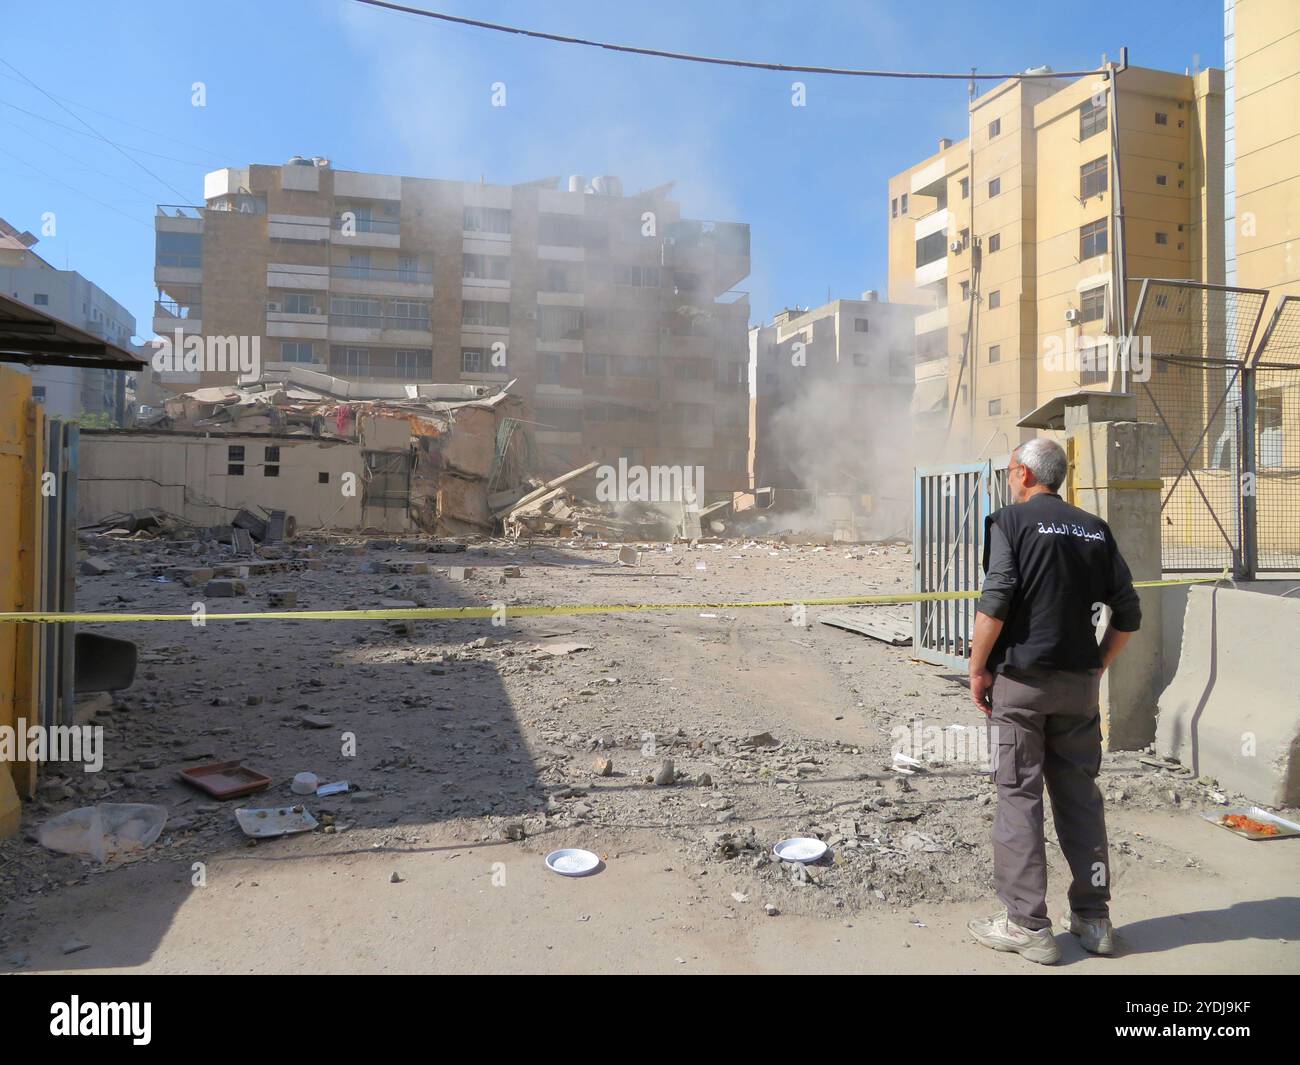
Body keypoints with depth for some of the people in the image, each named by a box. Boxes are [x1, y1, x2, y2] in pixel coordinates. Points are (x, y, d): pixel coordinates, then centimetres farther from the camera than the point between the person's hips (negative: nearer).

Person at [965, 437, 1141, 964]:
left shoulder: (1011, 521, -6)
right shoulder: (1095, 529, 10)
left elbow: (995, 601, -17)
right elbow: (1128, 613, 8)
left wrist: (977, 669, -9)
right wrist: (1098, 664, 16)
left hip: (1021, 681, -5)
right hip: (1079, 684, 5)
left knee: (1018, 796, 2)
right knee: (1080, 794, 14)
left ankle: (1027, 924, 7)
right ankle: (1093, 917, 23)